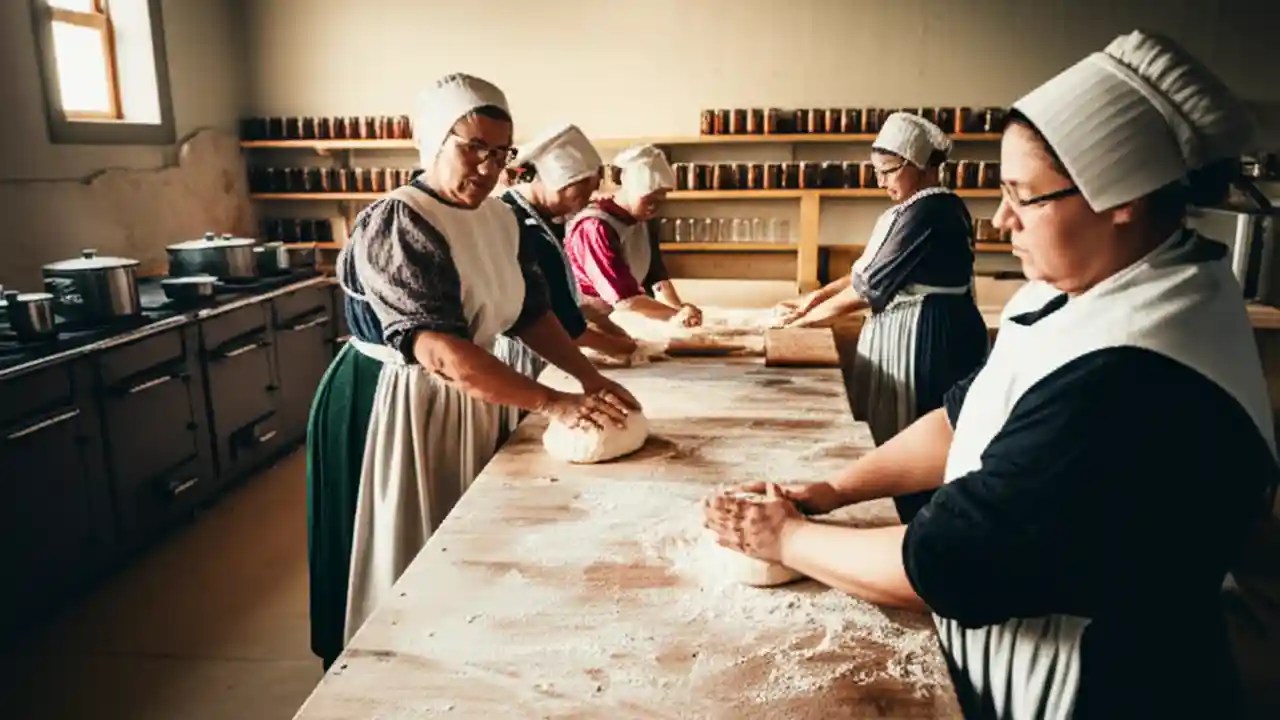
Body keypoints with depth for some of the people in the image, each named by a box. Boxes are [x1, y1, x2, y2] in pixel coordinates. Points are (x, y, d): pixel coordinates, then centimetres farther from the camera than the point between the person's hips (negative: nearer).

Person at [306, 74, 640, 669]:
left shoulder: (499, 219, 3)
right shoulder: (394, 224, -22)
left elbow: (528, 310, 11)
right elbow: (441, 350, -31)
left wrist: (589, 378, 0)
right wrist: (553, 404, -32)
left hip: (468, 404, 7)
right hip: (392, 408, -7)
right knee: (404, 564, 7)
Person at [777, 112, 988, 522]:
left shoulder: (931, 211, -17)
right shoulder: (915, 209, 15)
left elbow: (874, 284, -16)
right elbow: (871, 271, 15)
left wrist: (810, 316, -6)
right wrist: (819, 295, 5)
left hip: (931, 338, -10)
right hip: (905, 333, 10)